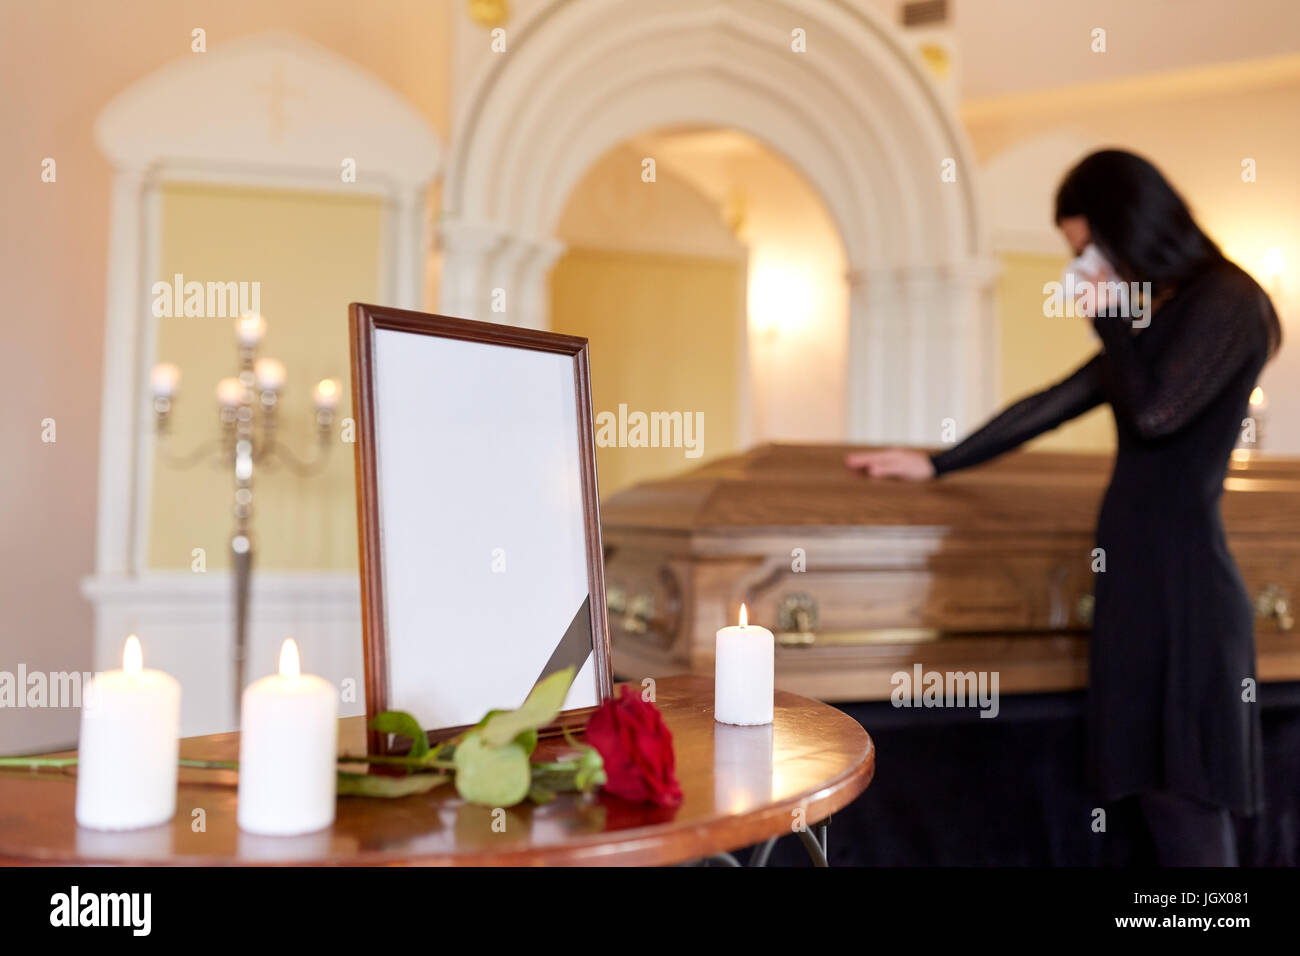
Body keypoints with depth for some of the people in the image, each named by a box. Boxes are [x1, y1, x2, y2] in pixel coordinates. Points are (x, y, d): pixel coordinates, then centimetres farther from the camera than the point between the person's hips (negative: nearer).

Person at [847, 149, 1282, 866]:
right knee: (1155, 793, 9)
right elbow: (1051, 405, 22)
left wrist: (1111, 317, -5)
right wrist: (937, 465, 24)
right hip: (1136, 579, 8)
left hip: (1184, 586, -8)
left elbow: (1154, 412, -20)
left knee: (1189, 804, -5)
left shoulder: (1226, 301, -7)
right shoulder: (1157, 318, 18)